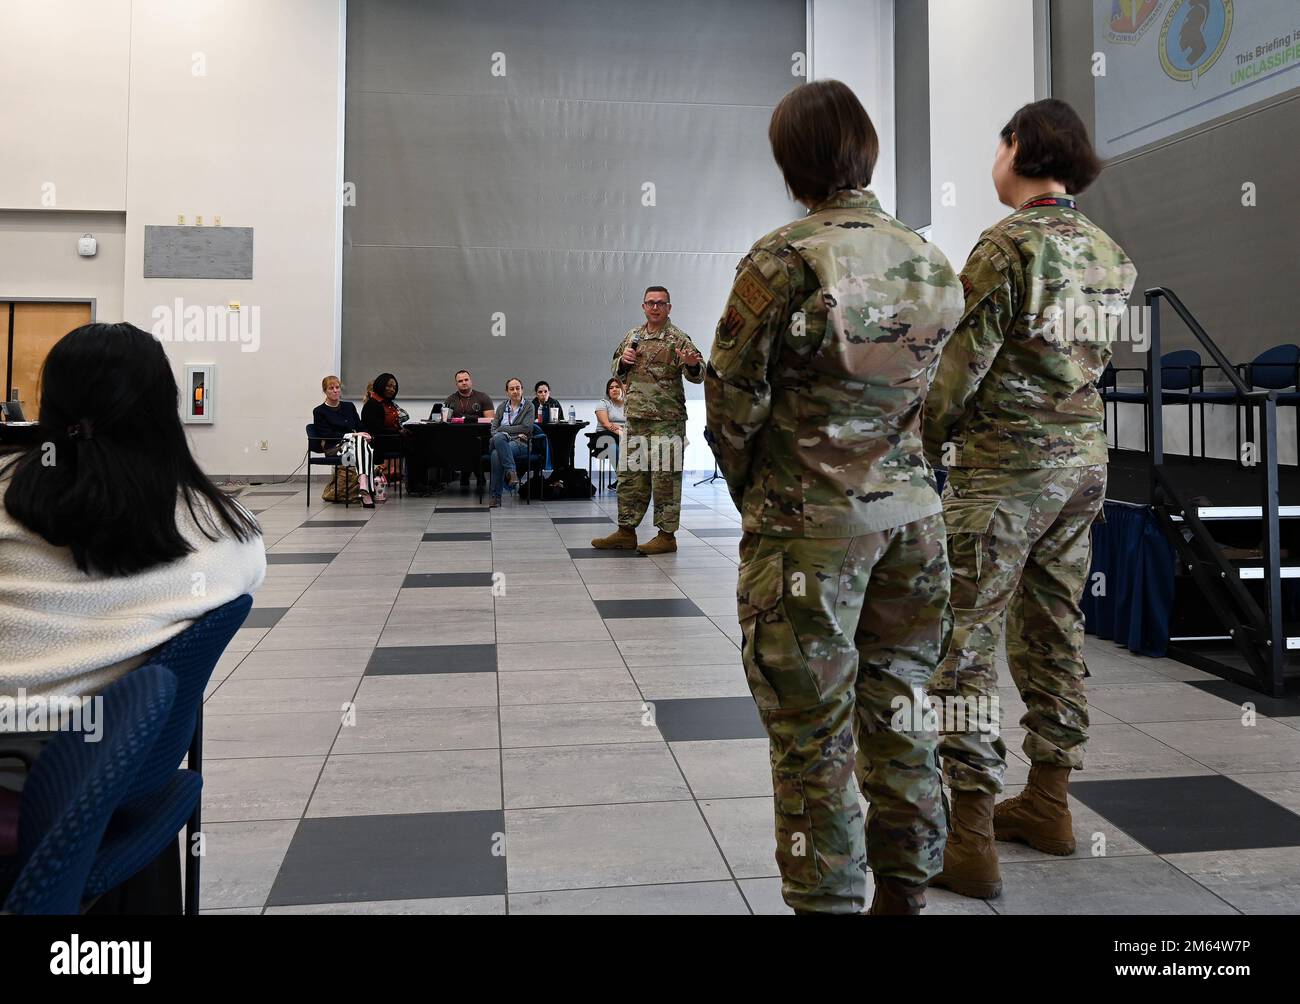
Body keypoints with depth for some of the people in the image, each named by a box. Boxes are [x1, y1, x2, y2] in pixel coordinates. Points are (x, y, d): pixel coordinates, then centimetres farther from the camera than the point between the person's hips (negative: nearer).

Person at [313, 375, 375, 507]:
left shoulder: (349, 406, 23)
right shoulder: (319, 411, 8)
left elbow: (360, 427, 17)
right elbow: (327, 435, -5)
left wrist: (365, 435, -9)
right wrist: (353, 435, -15)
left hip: (354, 442, 4)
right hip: (333, 447, -4)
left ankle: (363, 485, -57)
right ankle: (365, 492, -53)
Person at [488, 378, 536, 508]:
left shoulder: (528, 406, 10)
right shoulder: (502, 407, 22)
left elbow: (526, 428, -3)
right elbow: (493, 428, 13)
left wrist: (503, 429, -2)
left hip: (520, 445, -3)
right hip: (503, 443, 3)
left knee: (496, 454, -35)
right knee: (498, 438, -36)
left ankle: (496, 496, -33)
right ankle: (512, 472, -42)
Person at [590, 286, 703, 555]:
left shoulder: (677, 338, -5)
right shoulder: (632, 336, 14)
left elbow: (697, 375, -14)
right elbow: (617, 371, 24)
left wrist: (693, 365, -36)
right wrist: (623, 360, 2)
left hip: (666, 419, -7)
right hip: (635, 418, 7)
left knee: (665, 476, -4)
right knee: (630, 474, 12)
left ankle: (667, 535, 4)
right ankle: (626, 531, 22)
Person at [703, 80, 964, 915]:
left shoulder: (783, 261, -13)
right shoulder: (932, 267, 4)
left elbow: (733, 402, -9)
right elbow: (926, 391, 8)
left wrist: (752, 493, 7)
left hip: (810, 527, -6)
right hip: (912, 512, 6)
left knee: (814, 735, 4)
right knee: (901, 714, 16)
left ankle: (829, 900, 14)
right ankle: (904, 892, 28)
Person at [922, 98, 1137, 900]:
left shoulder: (1009, 246, -13)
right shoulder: (1112, 254, 10)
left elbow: (960, 366, -13)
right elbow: (1102, 356, 15)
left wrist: (925, 444, 0)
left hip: (1003, 465, -8)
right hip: (1083, 460, 8)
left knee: (966, 642, -4)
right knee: (1055, 631, 15)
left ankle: (969, 835, -2)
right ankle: (1048, 802, 25)